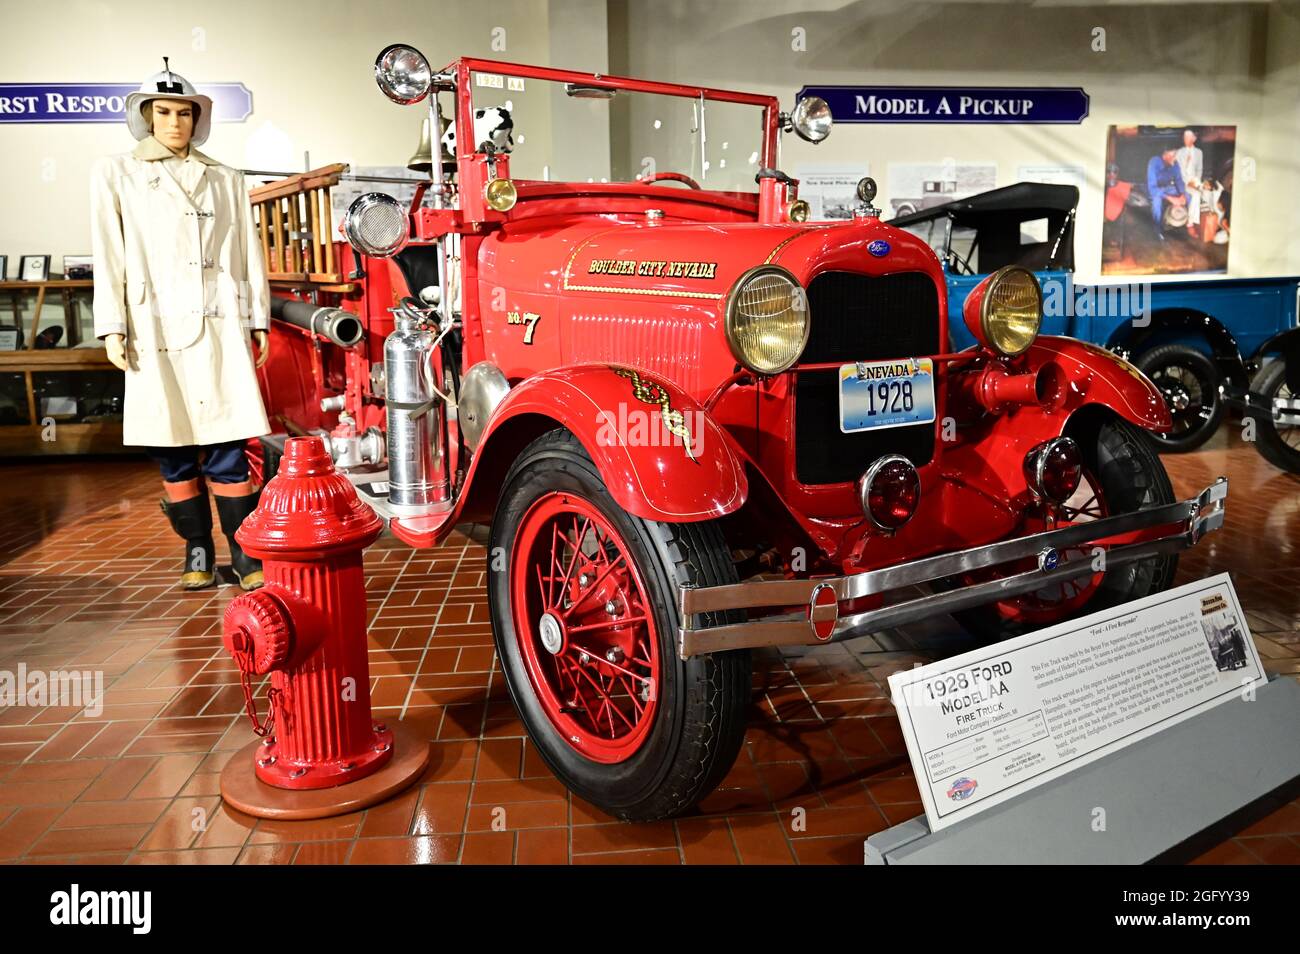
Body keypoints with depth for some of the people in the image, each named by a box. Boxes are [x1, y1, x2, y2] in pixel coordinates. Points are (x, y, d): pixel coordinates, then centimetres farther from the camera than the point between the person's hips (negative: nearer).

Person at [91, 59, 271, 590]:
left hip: (219, 327, 0)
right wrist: (112, 328, -1)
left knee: (227, 445, -6)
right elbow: (108, 257, 7)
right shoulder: (115, 174, 13)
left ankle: (246, 554, -2)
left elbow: (249, 255, 15)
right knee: (172, 448, 1)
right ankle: (197, 552, 11)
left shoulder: (226, 181, 16)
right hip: (156, 328, 0)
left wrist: (259, 322, 10)